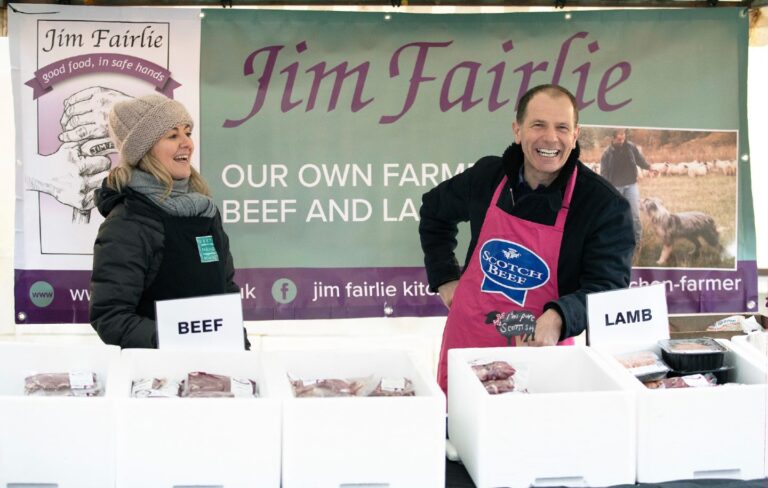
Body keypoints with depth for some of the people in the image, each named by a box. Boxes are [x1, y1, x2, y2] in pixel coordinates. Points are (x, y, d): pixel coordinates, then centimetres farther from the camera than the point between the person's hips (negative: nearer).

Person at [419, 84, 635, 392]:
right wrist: (444, 278, 9)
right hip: (464, 345, 4)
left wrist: (558, 317, -38)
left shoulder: (605, 206, -13)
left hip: (540, 352, -3)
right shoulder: (487, 176, -1)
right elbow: (434, 210, 18)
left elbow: (608, 287, -19)